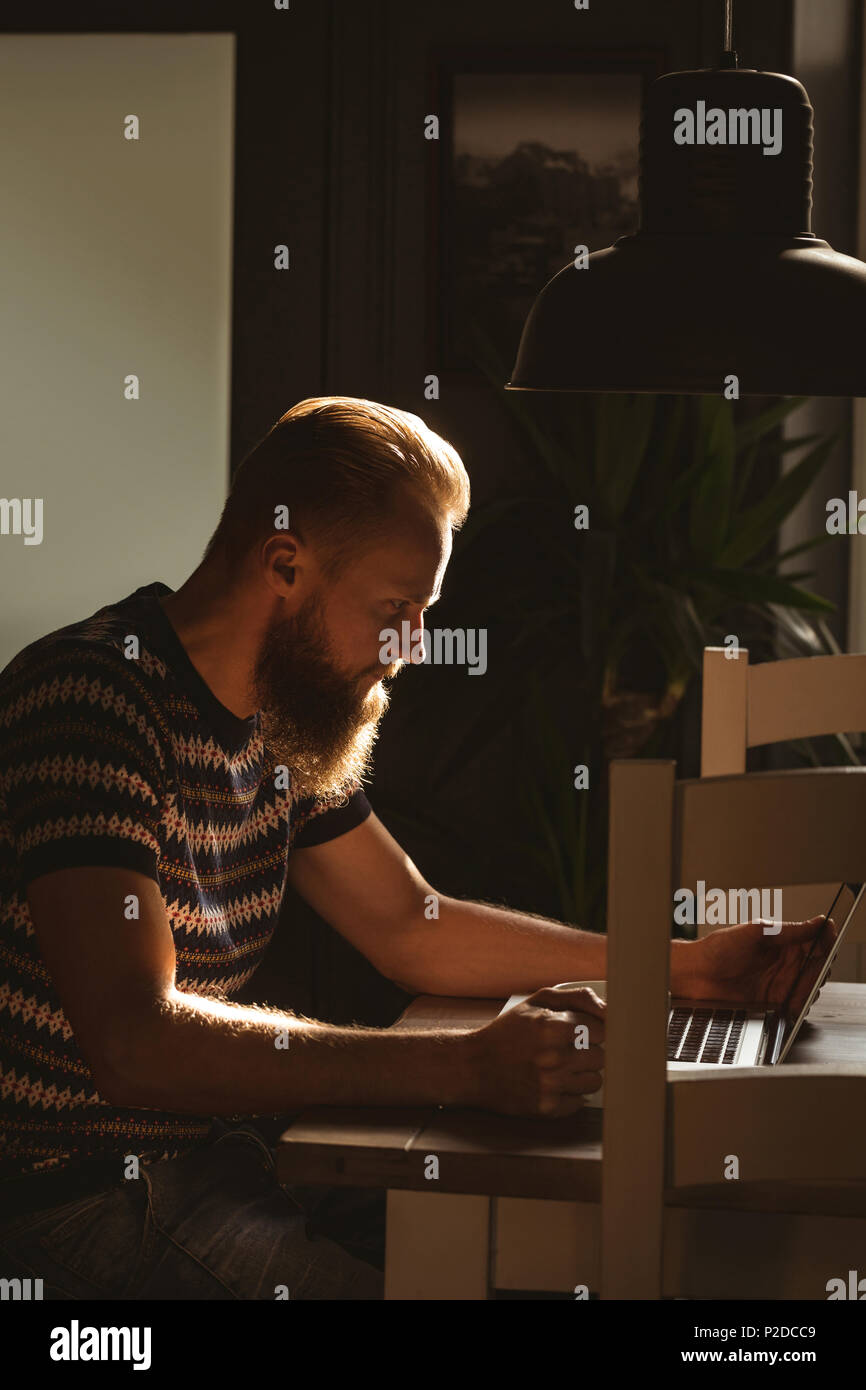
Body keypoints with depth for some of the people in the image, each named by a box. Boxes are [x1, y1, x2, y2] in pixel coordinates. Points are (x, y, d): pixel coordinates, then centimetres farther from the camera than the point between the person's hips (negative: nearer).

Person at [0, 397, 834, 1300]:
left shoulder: (284, 730, 9)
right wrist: (471, 1068, -33)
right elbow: (135, 1039, -30)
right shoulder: (86, 700, -21)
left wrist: (680, 965, 12)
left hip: (221, 1152, 9)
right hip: (78, 1186, -9)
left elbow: (411, 930, 21)